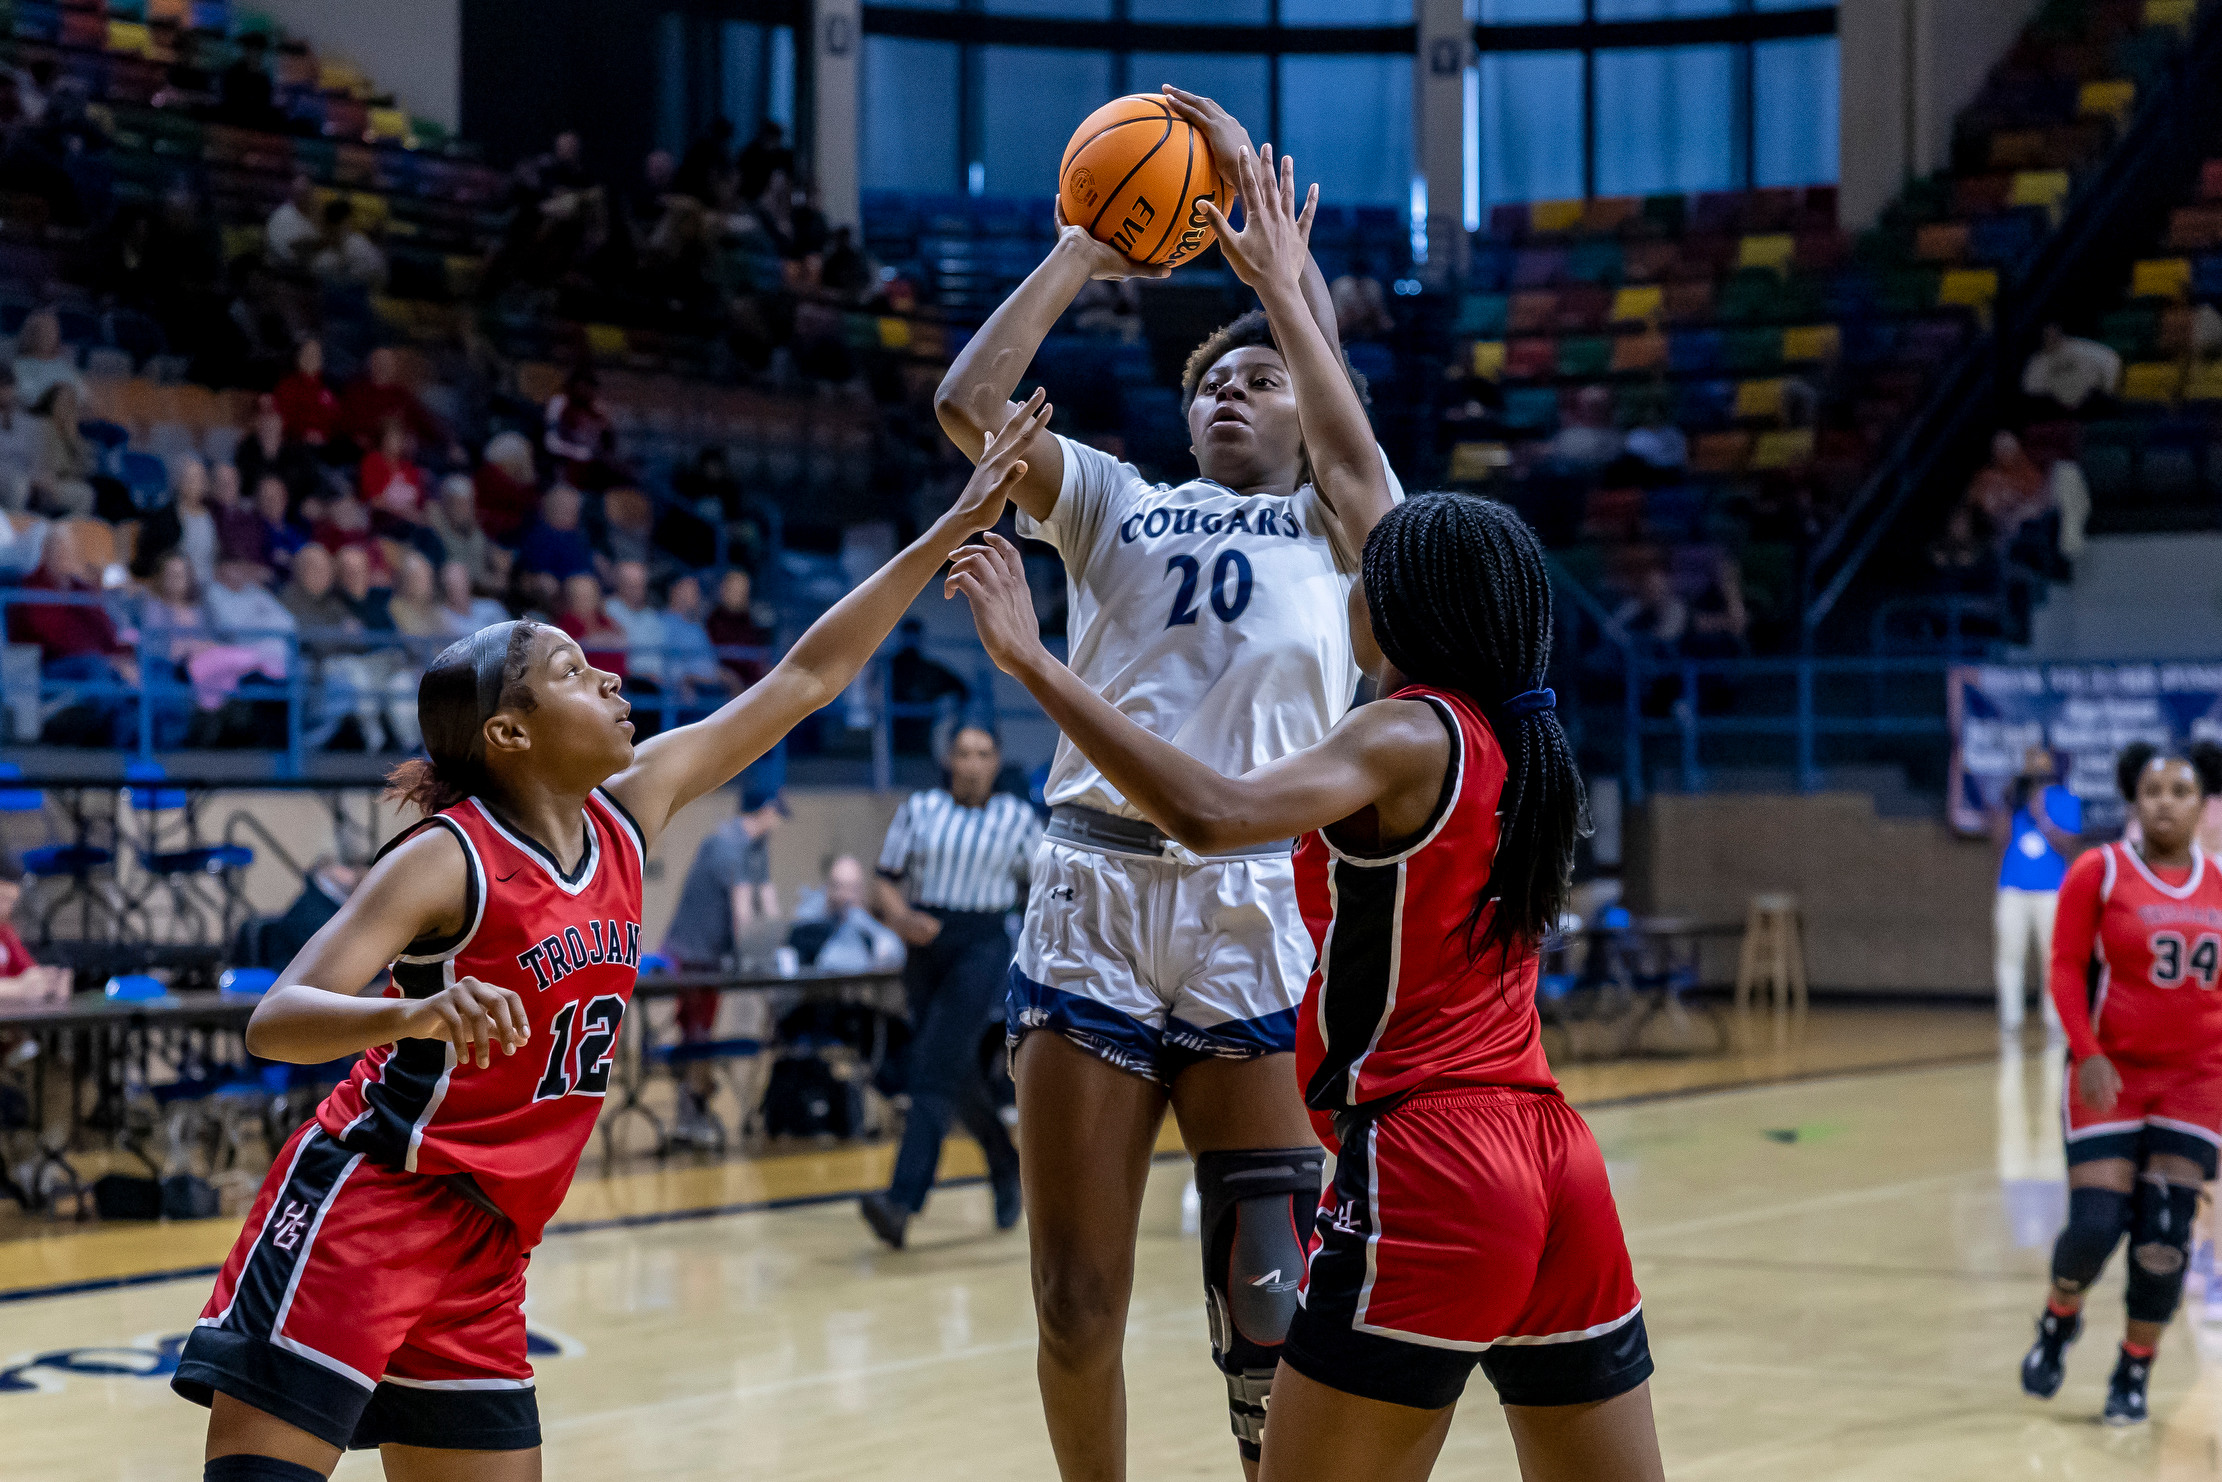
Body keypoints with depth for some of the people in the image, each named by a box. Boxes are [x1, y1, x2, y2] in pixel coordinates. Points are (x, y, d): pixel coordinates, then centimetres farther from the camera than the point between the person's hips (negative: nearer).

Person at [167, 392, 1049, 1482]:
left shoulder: (626, 817, 8)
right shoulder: (447, 860, -11)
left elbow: (806, 677, 12)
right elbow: (274, 1023, -20)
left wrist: (952, 531, 12)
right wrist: (416, 1013, -40)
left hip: (481, 1261, 8)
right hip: (357, 1219, -7)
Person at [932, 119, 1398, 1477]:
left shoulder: (1337, 526, 13)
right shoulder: (1115, 506, 18)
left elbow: (1348, 437, -10)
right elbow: (970, 403, 4)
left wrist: (1277, 270, -8)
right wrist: (1080, 255, 8)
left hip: (1253, 916, -2)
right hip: (1093, 905, 2)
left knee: (1276, 1306, -5)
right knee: (1077, 1301, 5)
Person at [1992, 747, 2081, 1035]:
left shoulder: (2065, 801, 3)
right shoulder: (2013, 799, 11)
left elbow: (2069, 849, -5)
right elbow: (2000, 839, 1)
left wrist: (2042, 818, -13)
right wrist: (2007, 804, -7)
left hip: (2051, 890, -2)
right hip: (2013, 890, 2)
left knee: (2054, 956, -3)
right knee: (2010, 954, 0)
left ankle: (2055, 1019, 3)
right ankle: (2010, 1017, 7)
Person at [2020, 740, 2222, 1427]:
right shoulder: (2099, 872, -6)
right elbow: (2067, 969, -7)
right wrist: (2087, 1055, -17)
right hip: (2112, 1073, -3)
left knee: (2165, 1236, -2)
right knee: (2095, 1226, -8)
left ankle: (2134, 1375, 14)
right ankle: (2059, 1321, 24)